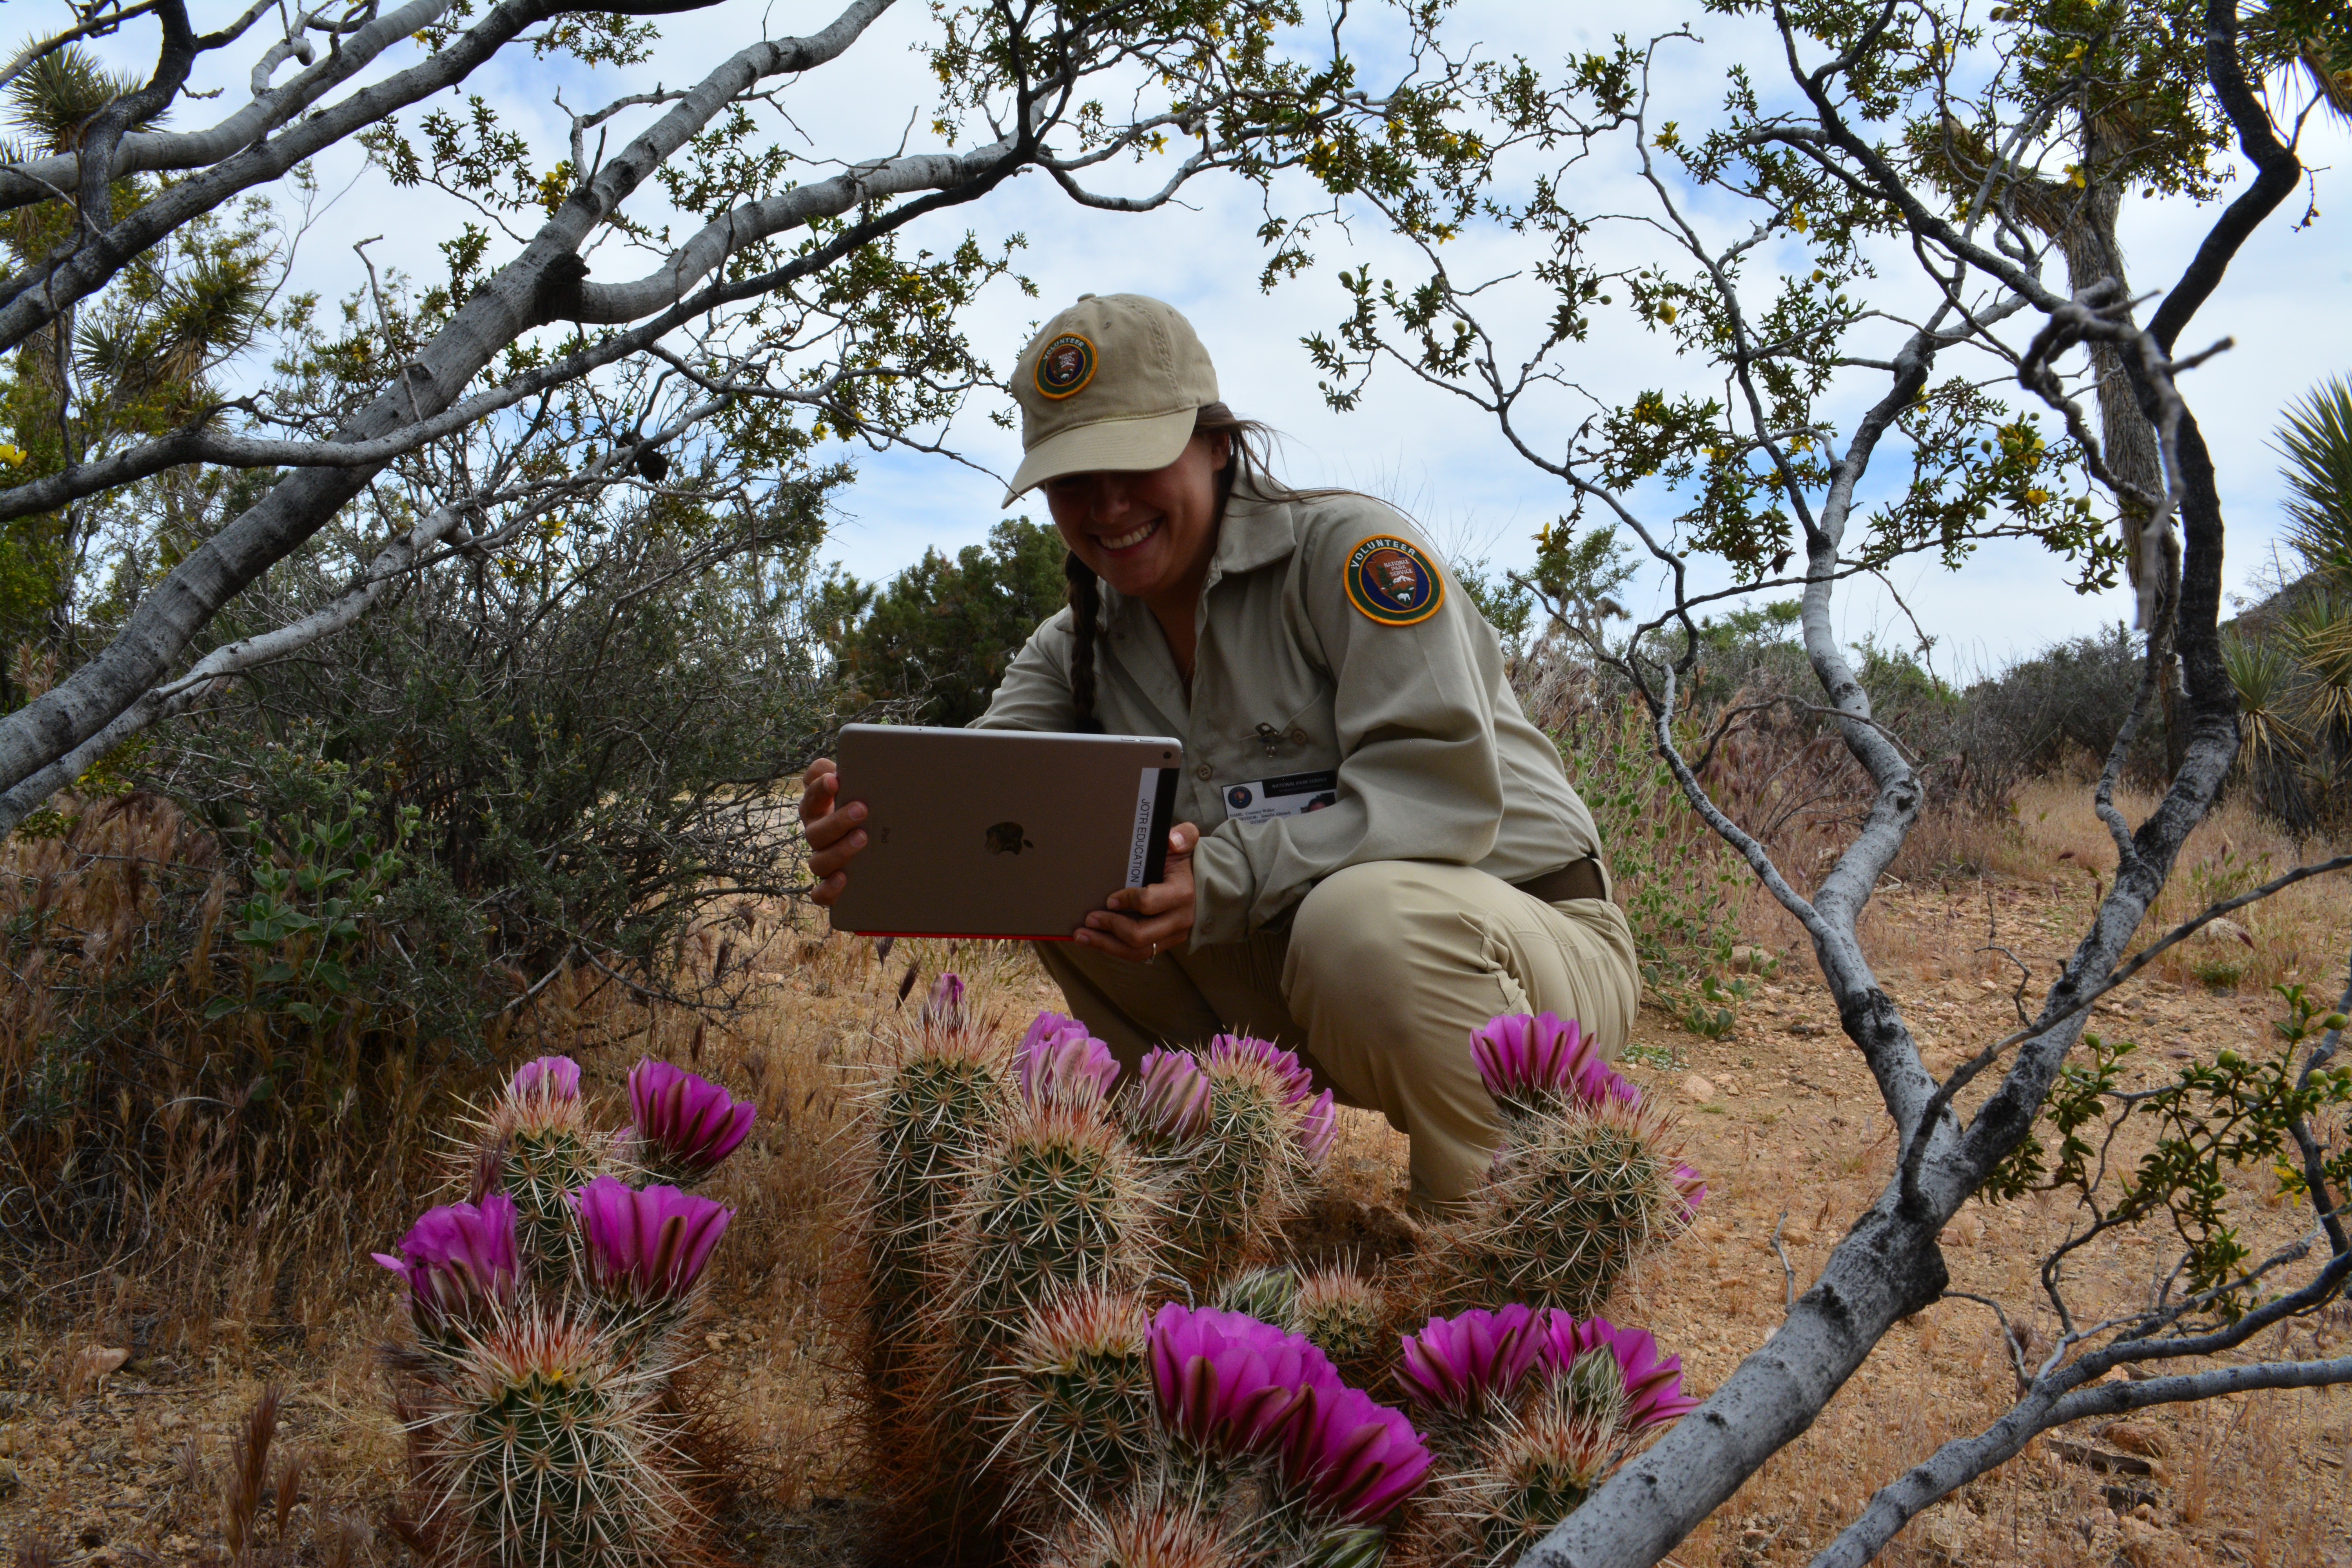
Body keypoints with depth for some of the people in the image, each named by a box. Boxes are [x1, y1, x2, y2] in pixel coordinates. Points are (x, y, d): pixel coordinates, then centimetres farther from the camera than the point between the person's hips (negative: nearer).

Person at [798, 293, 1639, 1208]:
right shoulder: (1080, 648, 6)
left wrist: (1225, 882, -36)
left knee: (1365, 917, -39)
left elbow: (1444, 791, -25)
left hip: (1527, 936, -6)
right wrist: (878, 833, -36)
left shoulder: (1348, 548, -14)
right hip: (1306, 969, 6)